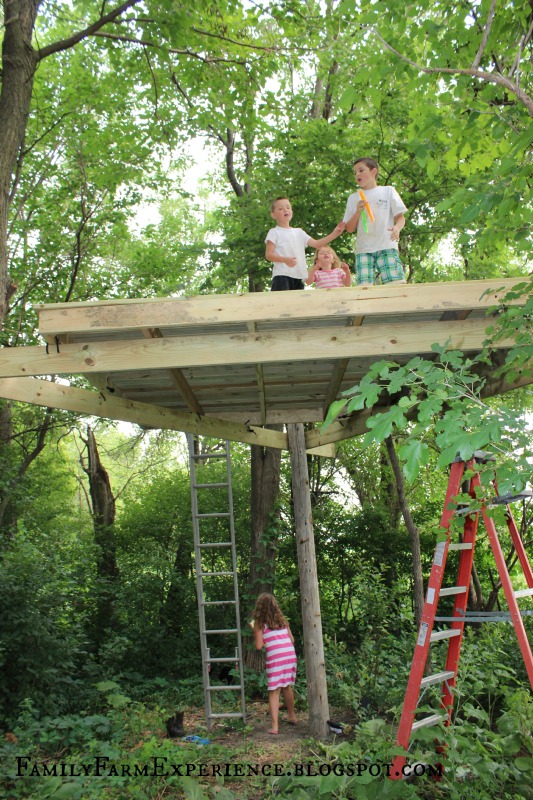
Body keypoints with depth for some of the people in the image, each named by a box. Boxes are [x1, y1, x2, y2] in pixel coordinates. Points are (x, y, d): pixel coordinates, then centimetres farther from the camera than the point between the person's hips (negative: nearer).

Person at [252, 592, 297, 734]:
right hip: (290, 655, 5)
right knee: (287, 687, 23)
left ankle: (275, 726, -2)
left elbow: (259, 646, -2)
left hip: (274, 657, -5)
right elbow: (292, 639, 15)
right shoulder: (282, 619, 14)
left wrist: (255, 632, 12)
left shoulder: (259, 623, 1)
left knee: (274, 691, 2)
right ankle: (292, 716, 38)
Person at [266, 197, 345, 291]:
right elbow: (268, 255, -4)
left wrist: (334, 234, 6)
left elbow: (316, 243, 16)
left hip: (299, 276, 6)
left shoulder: (299, 232, 21)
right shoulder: (274, 232, 5)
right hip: (282, 275, -6)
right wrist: (285, 259, -22)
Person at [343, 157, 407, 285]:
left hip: (387, 246, -1)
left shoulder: (388, 191, 14)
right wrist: (358, 211, -3)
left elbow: (400, 217, 9)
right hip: (364, 249, 1)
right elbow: (349, 229, 14)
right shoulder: (354, 198, 18)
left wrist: (397, 227, -14)